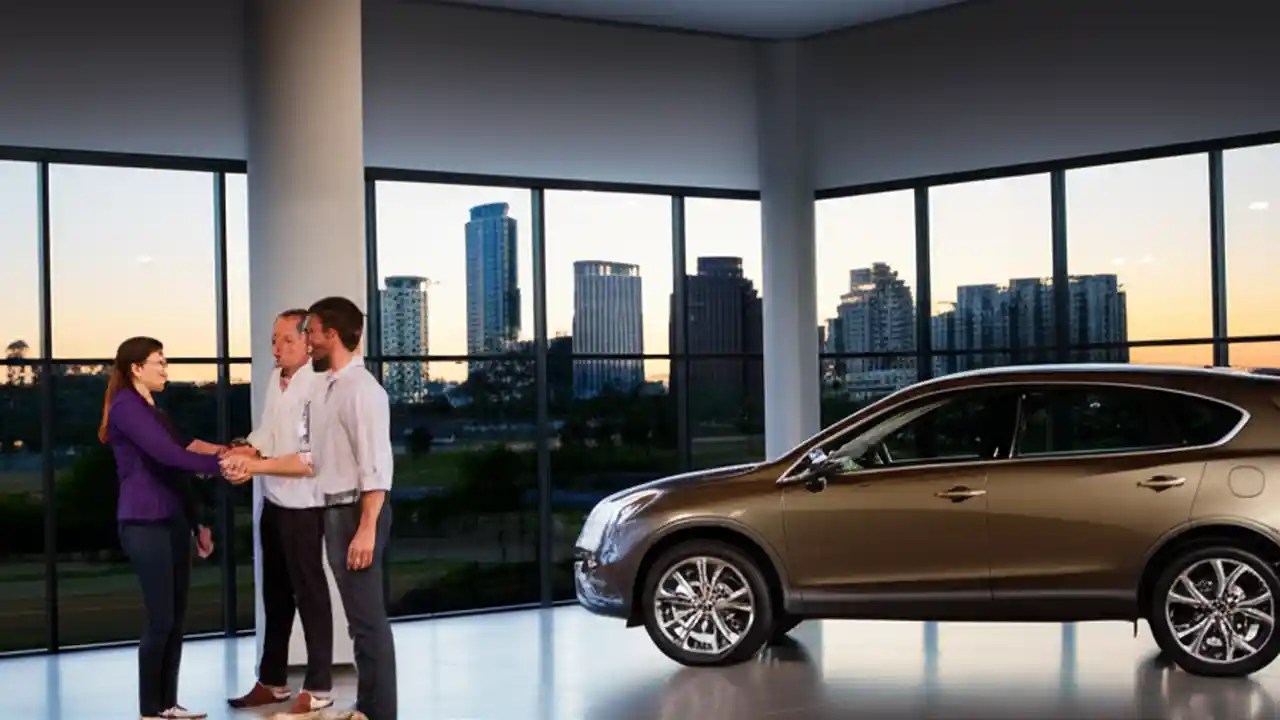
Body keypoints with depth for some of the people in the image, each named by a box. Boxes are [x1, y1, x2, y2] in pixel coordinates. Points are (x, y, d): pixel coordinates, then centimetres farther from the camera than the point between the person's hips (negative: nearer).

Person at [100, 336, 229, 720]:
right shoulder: (126, 407, -9)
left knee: (176, 617, 8)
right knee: (160, 619, -8)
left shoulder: (153, 410, 20)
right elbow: (166, 455, -23)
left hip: (173, 522, 9)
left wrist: (197, 523, 20)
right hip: (144, 524, -9)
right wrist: (221, 464, -26)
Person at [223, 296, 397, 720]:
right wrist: (253, 465, 14)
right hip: (336, 511, 10)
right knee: (360, 617, 15)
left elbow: (376, 467, -20)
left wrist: (366, 529, -24)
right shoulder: (324, 388, 13)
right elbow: (312, 460, 15)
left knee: (368, 618, -4)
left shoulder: (361, 388, -15)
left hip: (357, 511, -10)